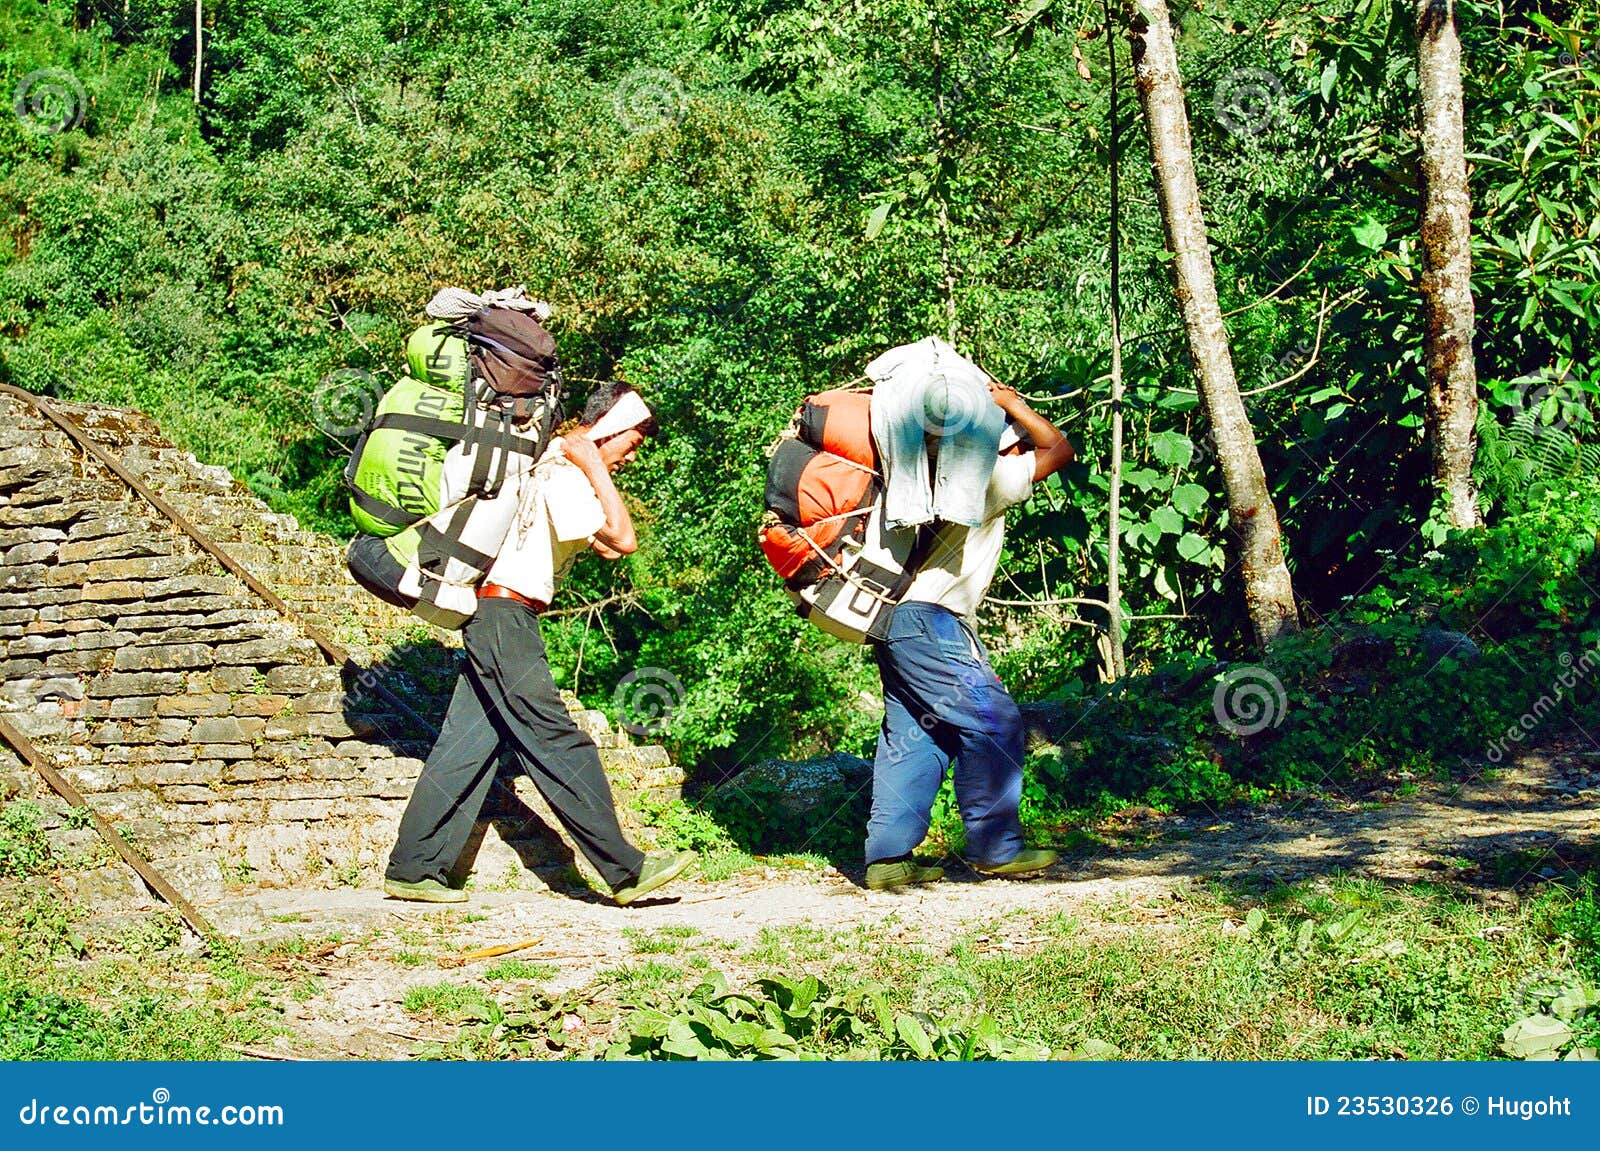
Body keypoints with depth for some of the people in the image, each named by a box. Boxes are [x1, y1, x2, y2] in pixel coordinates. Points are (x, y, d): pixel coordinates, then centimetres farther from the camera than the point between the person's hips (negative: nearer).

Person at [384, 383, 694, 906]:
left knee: (468, 745, 8)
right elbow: (622, 540, -22)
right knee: (558, 744, -9)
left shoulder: (560, 464, 18)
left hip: (493, 620, 10)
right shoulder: (565, 474, -13)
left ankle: (412, 870, 9)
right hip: (505, 614, -10)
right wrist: (595, 466, -15)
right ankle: (625, 870, -8)